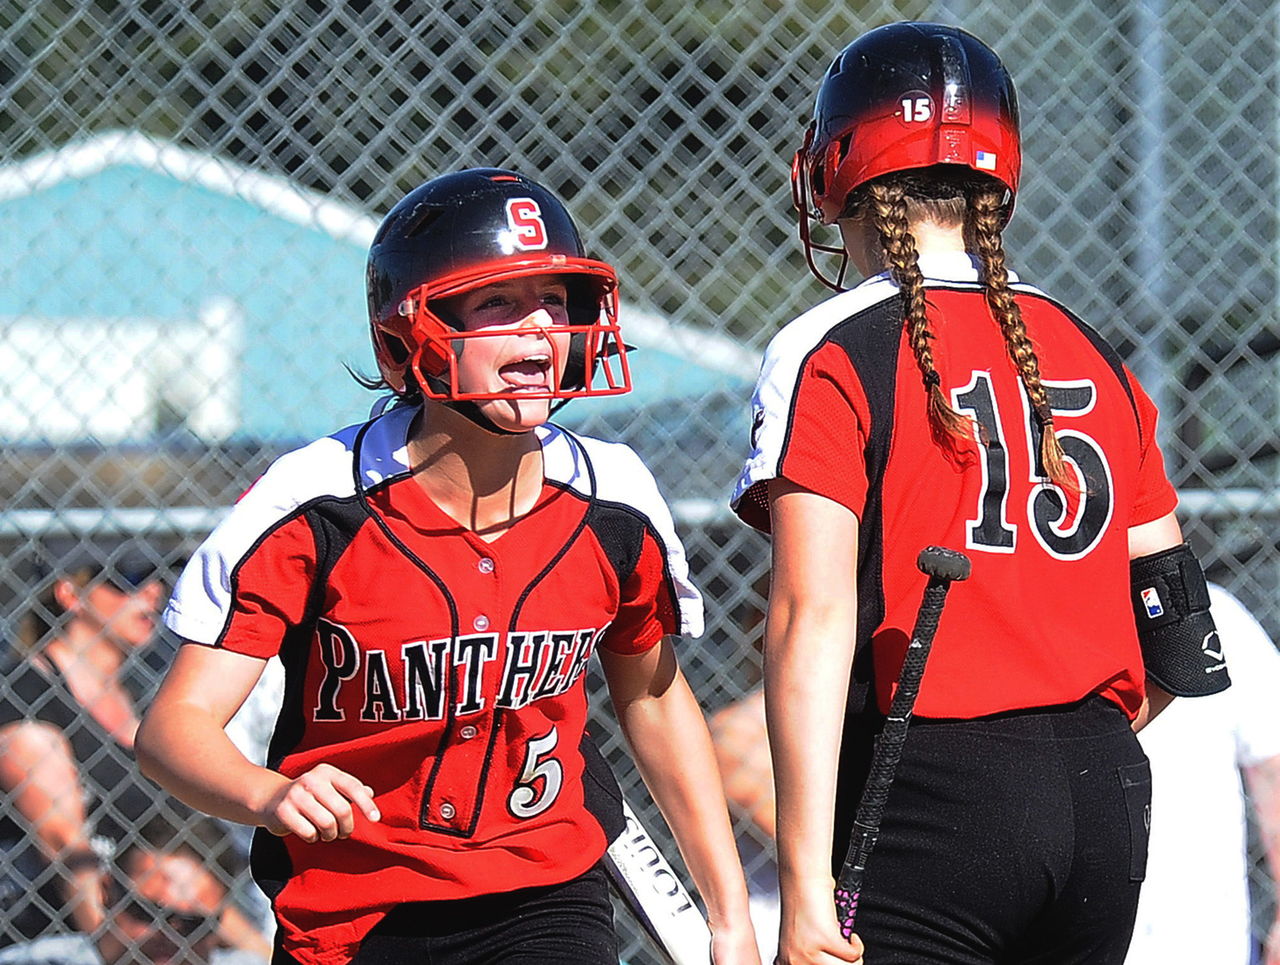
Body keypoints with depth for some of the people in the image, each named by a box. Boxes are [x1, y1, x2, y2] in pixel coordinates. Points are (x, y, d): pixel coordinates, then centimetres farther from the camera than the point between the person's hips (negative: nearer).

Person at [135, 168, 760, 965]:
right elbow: (176, 724, -19)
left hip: (547, 898, 2)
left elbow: (653, 695, 11)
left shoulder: (613, 510, -6)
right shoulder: (314, 507, -17)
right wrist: (270, 797, -41)